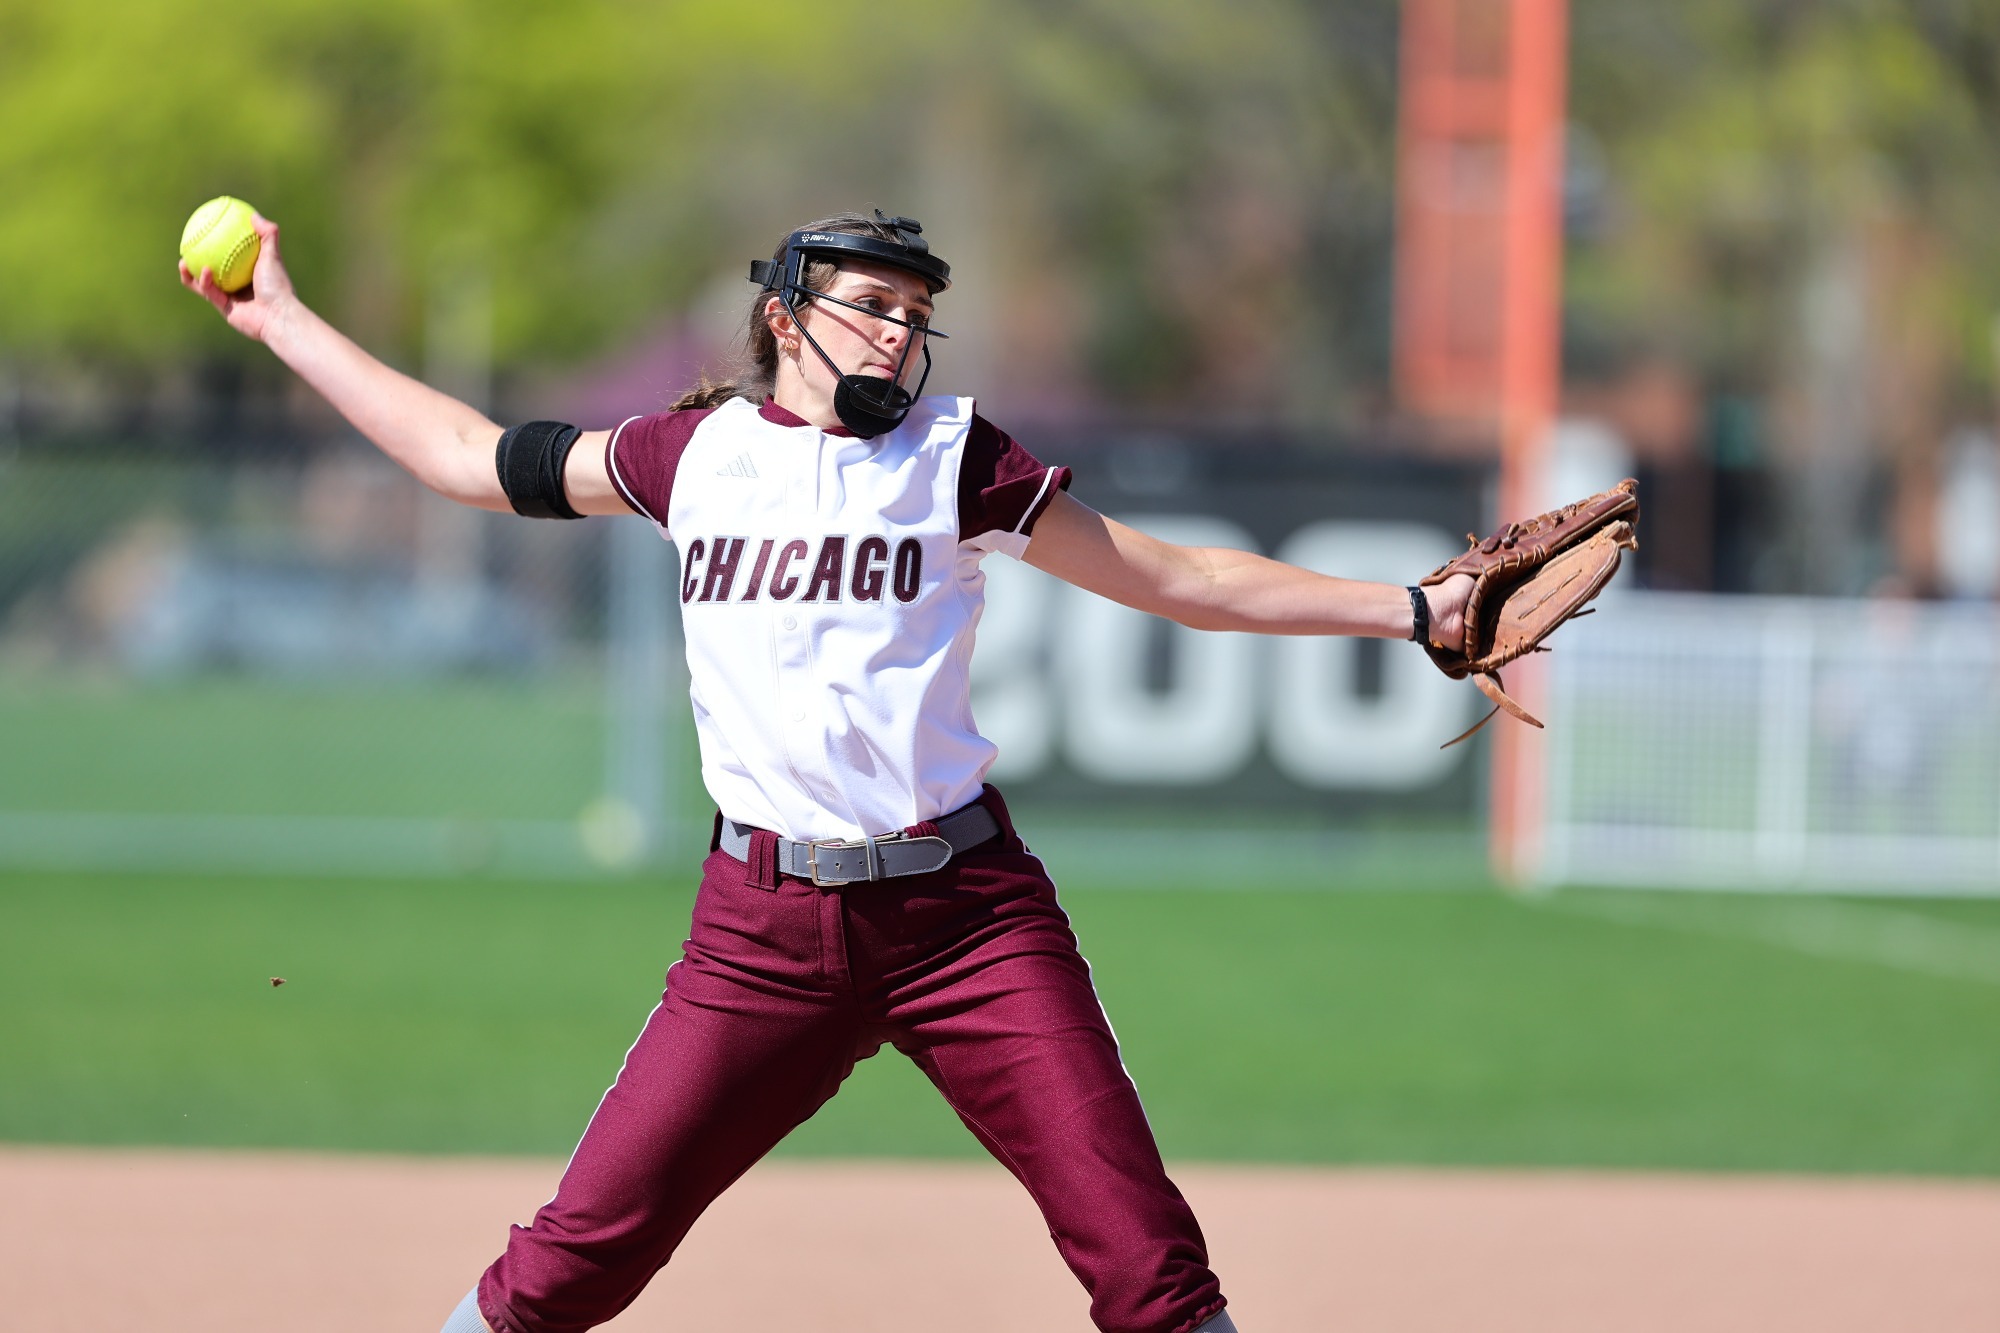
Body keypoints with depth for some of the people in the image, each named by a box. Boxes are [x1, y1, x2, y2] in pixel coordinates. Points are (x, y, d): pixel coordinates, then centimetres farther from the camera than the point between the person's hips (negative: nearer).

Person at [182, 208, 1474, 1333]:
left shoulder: (953, 458, 8)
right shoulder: (697, 451, 13)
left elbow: (1177, 578, 11)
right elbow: (473, 458, 23)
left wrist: (1409, 611, 6)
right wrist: (283, 320, 27)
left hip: (967, 914, -1)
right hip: (763, 924, 1)